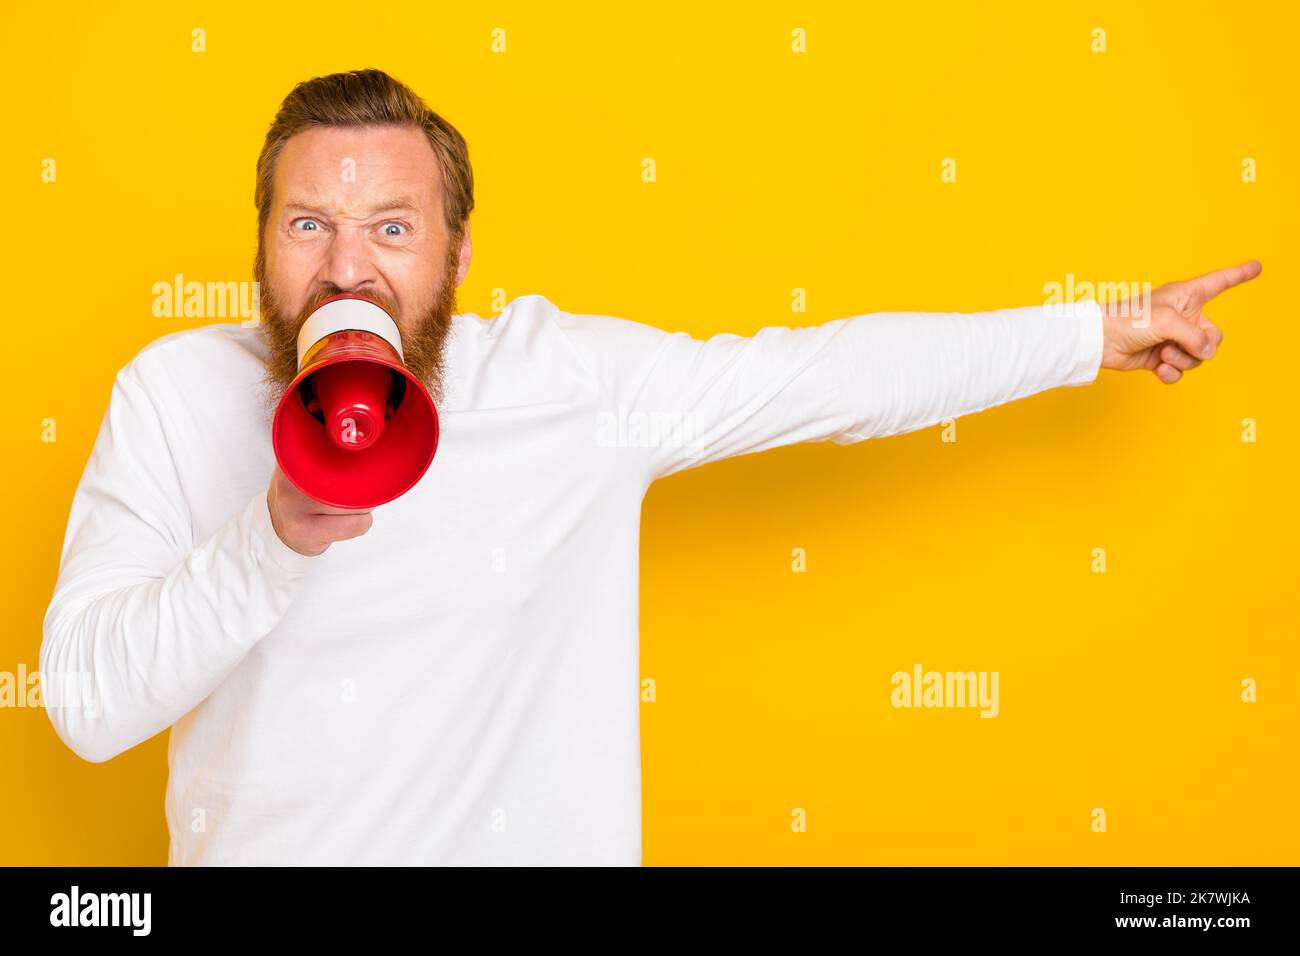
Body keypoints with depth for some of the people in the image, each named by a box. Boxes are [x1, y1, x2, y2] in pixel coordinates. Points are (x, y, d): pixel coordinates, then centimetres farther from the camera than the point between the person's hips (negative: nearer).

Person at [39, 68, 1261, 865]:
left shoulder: (566, 380, -12)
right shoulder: (176, 391, -10)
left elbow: (831, 372, -5)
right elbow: (87, 701, -16)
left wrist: (1095, 332, -1)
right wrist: (278, 540, -30)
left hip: (516, 835, 0)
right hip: (248, 842, 1)